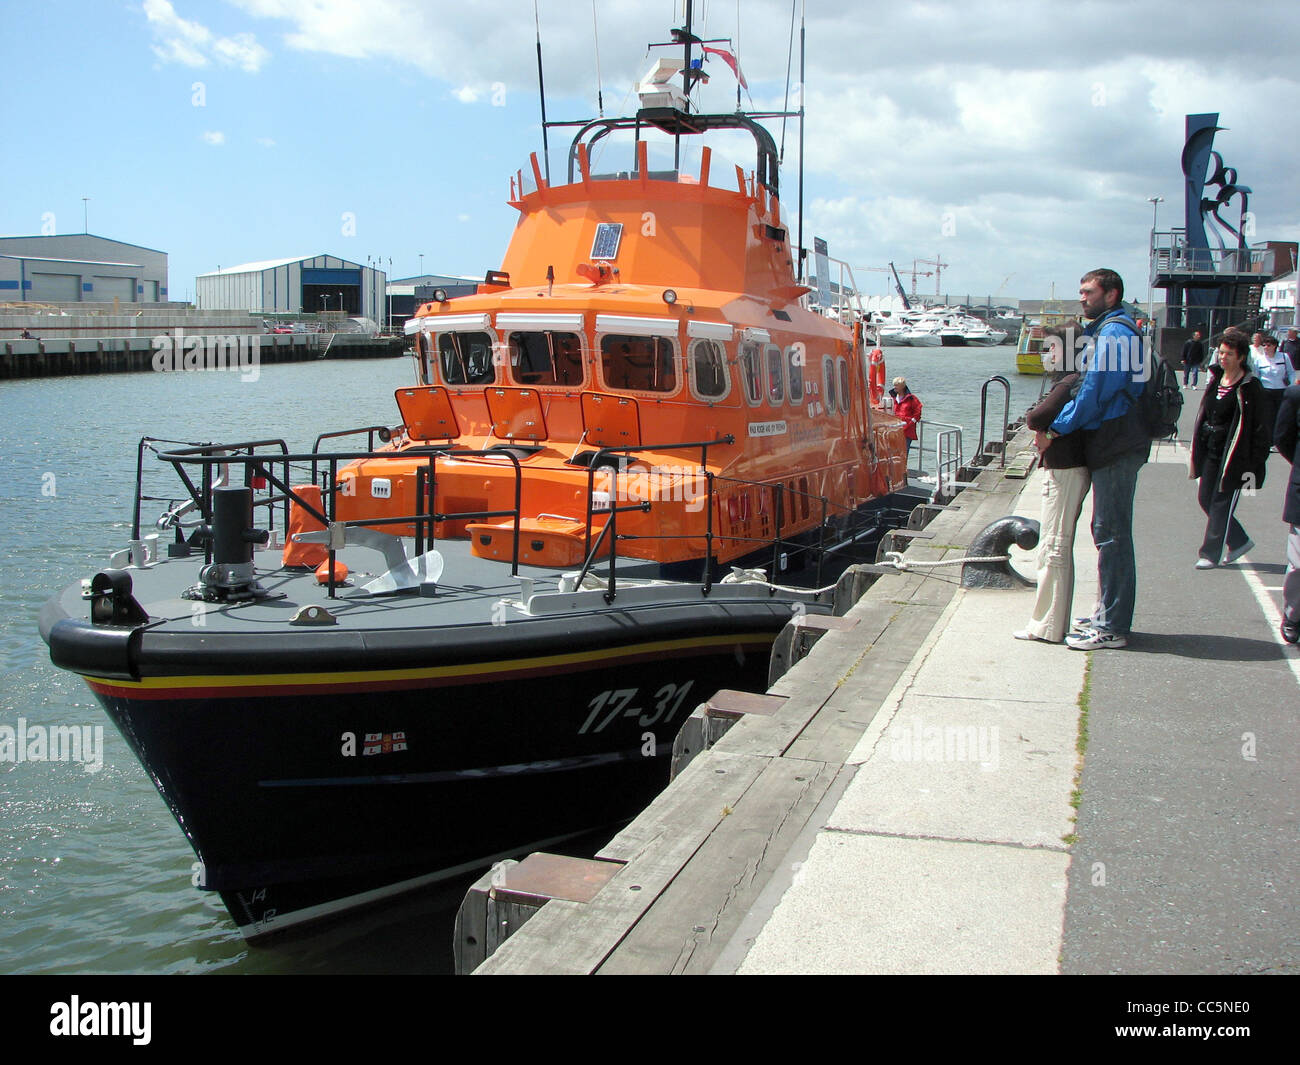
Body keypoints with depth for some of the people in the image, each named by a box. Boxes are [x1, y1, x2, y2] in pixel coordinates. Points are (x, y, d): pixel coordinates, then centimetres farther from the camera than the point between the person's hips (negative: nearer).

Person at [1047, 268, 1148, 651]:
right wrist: (1060, 421, 11)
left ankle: (1112, 628, -3)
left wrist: (1058, 427, -8)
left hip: (1115, 447, -11)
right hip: (1115, 444, 11)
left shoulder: (1112, 334, -14)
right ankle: (1107, 615, 25)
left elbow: (1095, 393, -18)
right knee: (1109, 531, 15)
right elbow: (1093, 387, 21)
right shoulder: (1114, 330, 19)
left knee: (1111, 534, -7)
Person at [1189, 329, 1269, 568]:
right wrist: (1197, 448, 15)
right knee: (1205, 499, 10)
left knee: (1221, 503, -2)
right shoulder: (1215, 379, 9)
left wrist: (1253, 464, -15)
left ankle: (1210, 553, 9)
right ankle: (1239, 540, 27)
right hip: (1211, 450, 8)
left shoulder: (1249, 387, -12)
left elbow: (1257, 427, -12)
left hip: (1234, 453, -7)